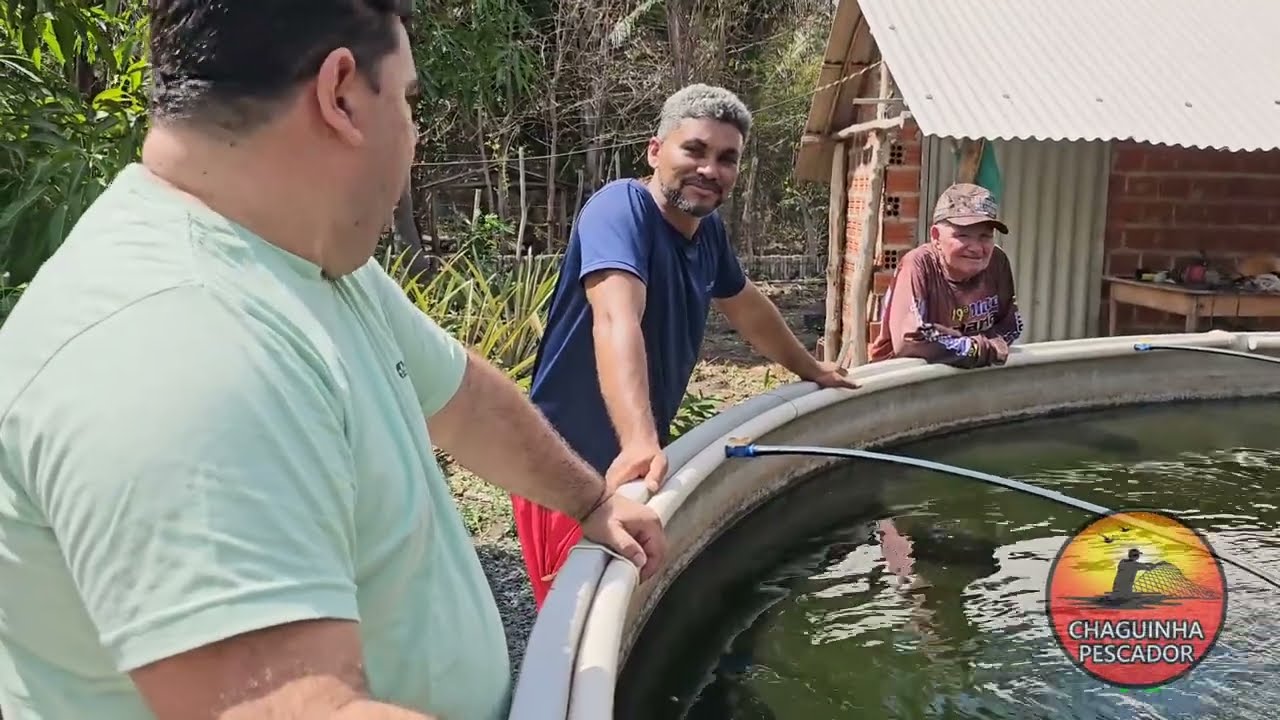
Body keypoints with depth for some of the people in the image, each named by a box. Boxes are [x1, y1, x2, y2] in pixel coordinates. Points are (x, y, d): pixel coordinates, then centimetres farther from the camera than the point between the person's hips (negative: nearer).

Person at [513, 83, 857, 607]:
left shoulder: (708, 229, 5)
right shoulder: (620, 208, -20)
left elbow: (747, 308, 24)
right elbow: (617, 323, -37)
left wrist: (811, 370, 35)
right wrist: (640, 443, -50)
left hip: (638, 458, 8)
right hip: (570, 464, -8)